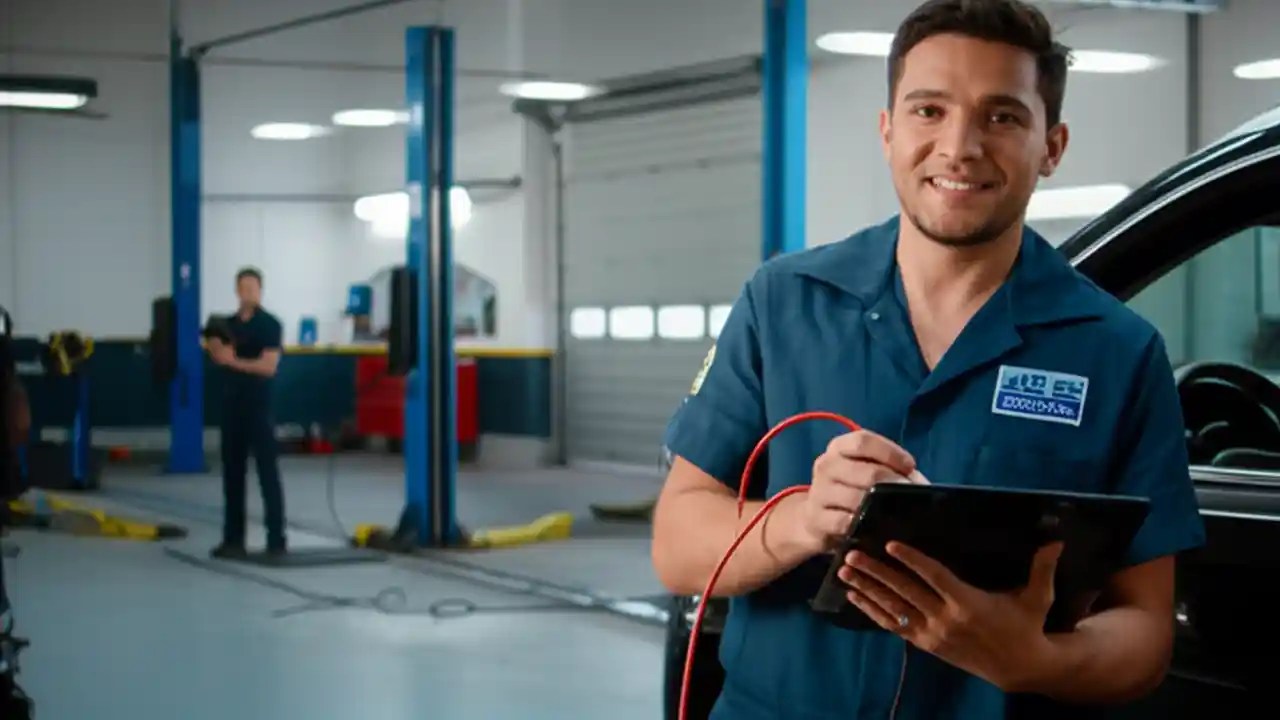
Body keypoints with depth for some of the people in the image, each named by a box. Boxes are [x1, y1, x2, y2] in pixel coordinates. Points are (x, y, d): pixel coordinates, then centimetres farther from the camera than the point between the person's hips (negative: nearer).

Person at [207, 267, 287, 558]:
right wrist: (214, 346, -10)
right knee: (232, 472, 7)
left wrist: (233, 361, -17)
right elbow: (219, 357, 9)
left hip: (259, 406, -6)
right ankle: (233, 538, 13)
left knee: (268, 472, -5)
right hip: (232, 405, 6)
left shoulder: (269, 324, -6)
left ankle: (276, 539, -4)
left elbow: (269, 366, -14)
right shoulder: (229, 324, 12)